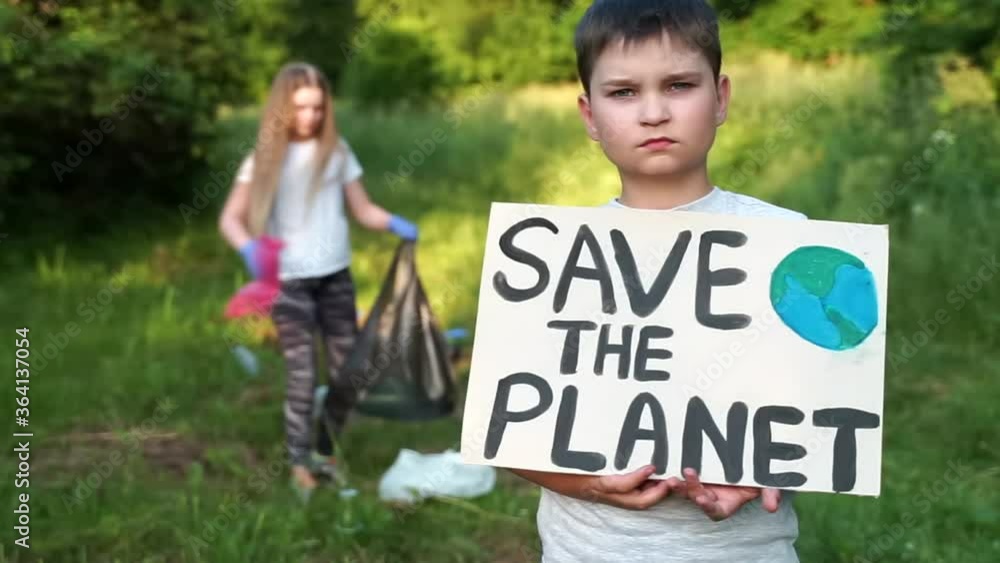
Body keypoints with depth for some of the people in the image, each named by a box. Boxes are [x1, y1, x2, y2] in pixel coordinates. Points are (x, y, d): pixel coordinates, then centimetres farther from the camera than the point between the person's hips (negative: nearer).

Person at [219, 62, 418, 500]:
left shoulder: (337, 152, 3)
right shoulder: (265, 158, -4)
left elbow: (363, 209, 5)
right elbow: (230, 219, -9)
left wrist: (394, 223, -16)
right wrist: (249, 247, -29)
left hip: (336, 277, 3)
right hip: (288, 283, -3)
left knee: (347, 375, 9)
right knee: (302, 378, -4)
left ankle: (326, 453, 30)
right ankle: (300, 467, 11)